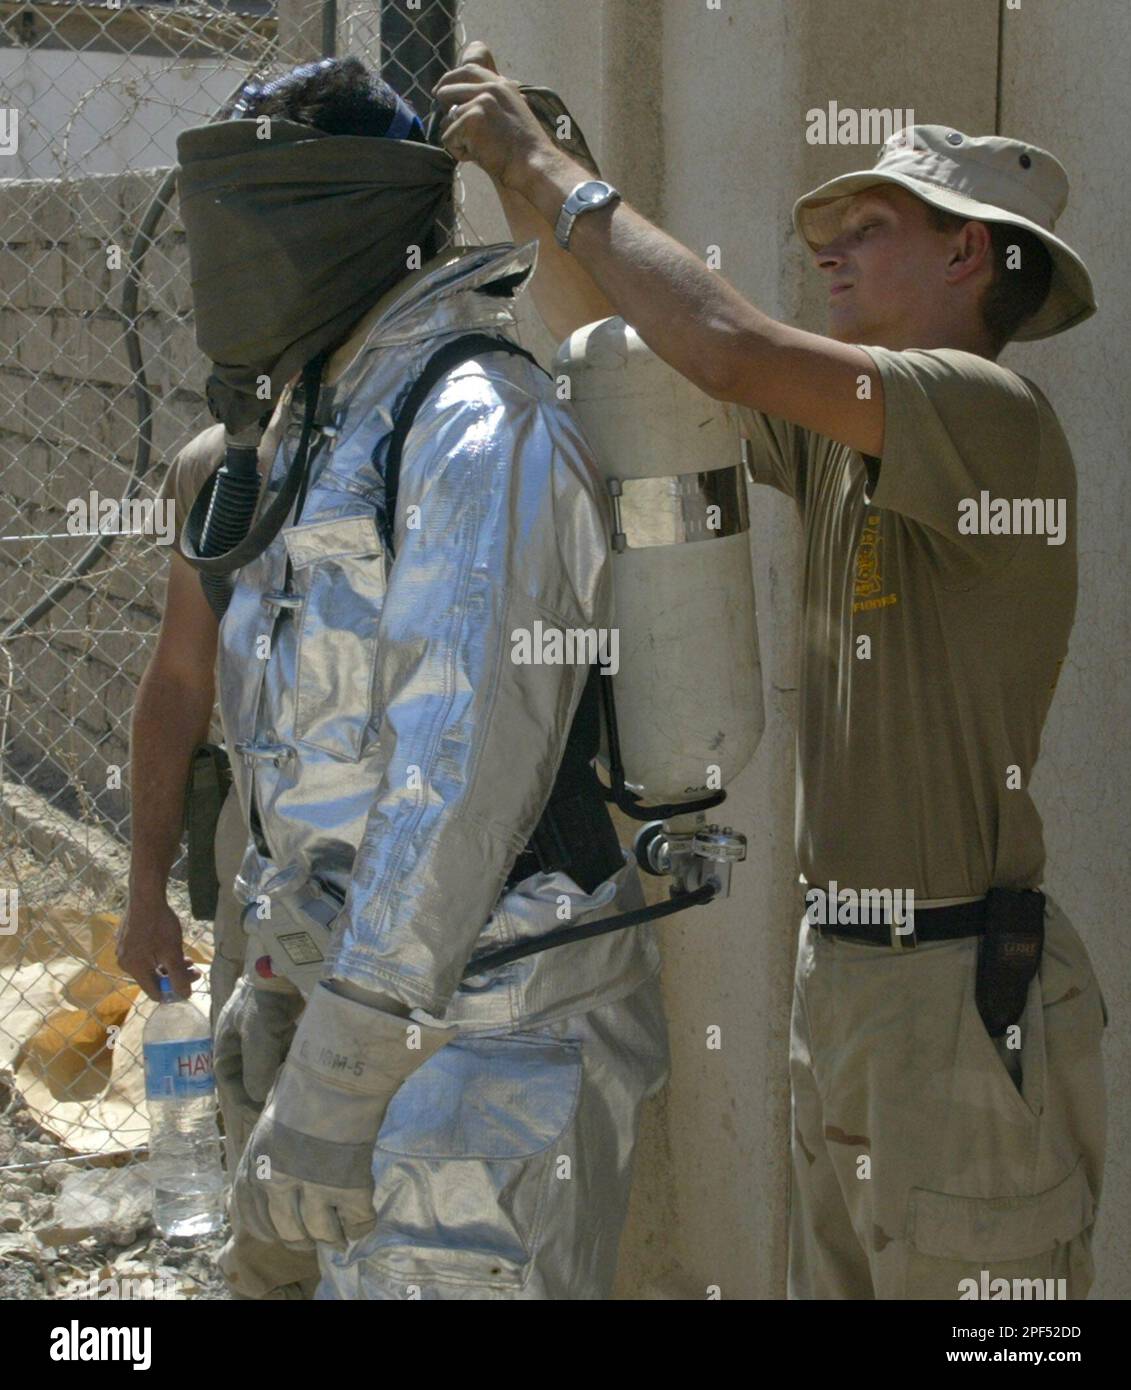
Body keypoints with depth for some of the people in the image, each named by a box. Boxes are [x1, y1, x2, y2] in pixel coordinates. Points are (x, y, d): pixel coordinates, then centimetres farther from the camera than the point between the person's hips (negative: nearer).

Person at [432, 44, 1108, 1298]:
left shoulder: (987, 412, -14)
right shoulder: (836, 431, 12)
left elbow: (725, 348, -26)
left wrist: (554, 171, -15)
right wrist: (525, 182, 6)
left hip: (963, 988, -9)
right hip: (842, 966, 9)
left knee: (958, 1281, -3)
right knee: (836, 1276, 14)